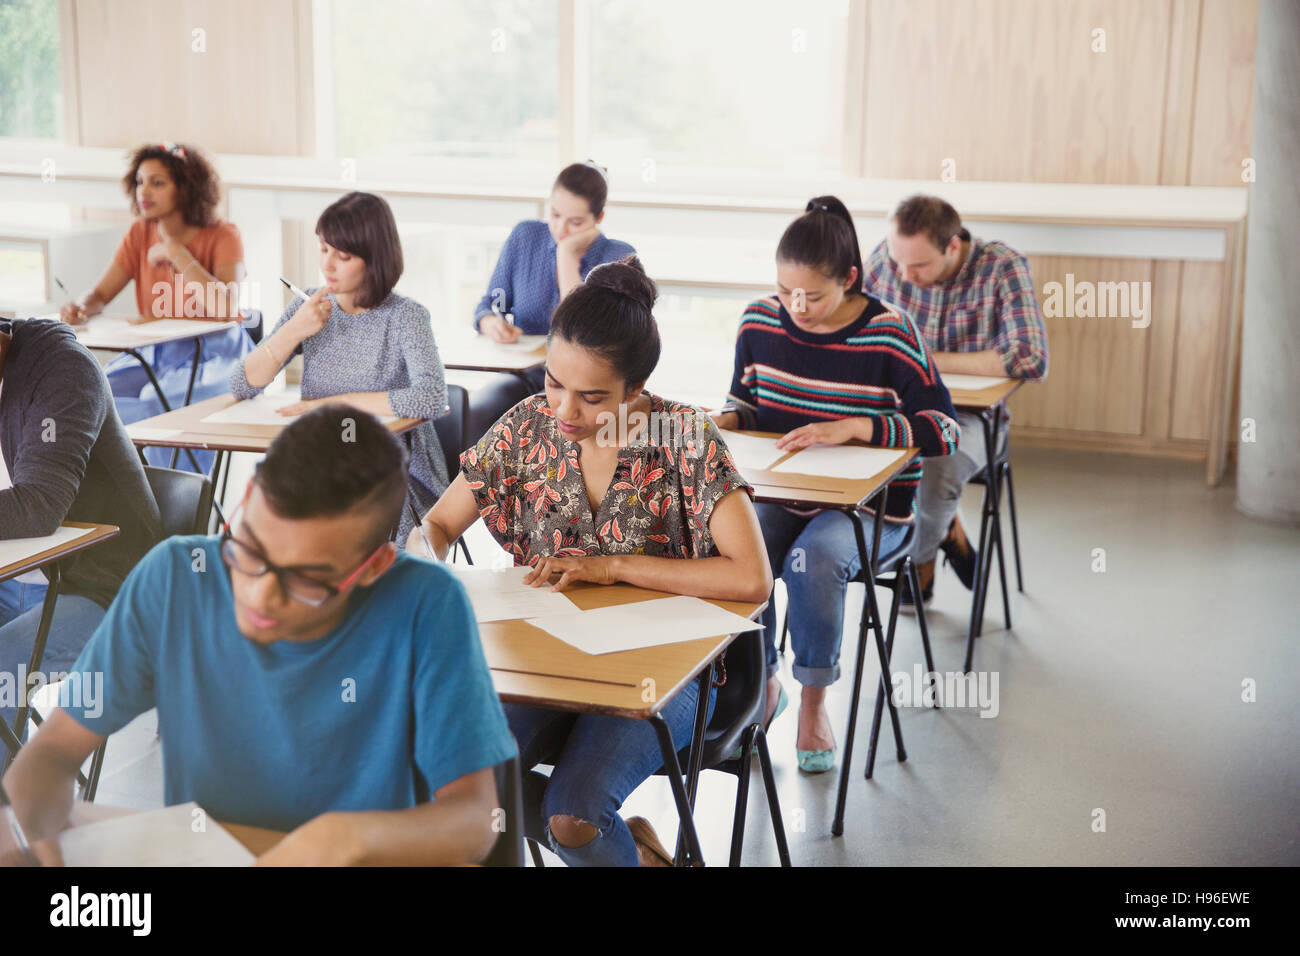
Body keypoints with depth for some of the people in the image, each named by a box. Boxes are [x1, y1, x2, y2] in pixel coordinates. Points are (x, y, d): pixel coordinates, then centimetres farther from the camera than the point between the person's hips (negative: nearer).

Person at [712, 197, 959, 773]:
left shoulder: (890, 336, -13)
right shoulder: (759, 322, 0)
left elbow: (943, 430, -14)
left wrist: (853, 427, -24)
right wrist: (727, 420, -8)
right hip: (779, 496, 4)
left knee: (813, 559, -34)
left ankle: (814, 700, -7)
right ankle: (761, 684, 3)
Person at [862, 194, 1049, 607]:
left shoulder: (1002, 268, -16)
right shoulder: (887, 256, -5)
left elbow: (1032, 359, -27)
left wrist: (930, 360, -24)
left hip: (970, 414, -4)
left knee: (934, 469, -35)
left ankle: (920, 561, 1)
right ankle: (948, 533, -1)